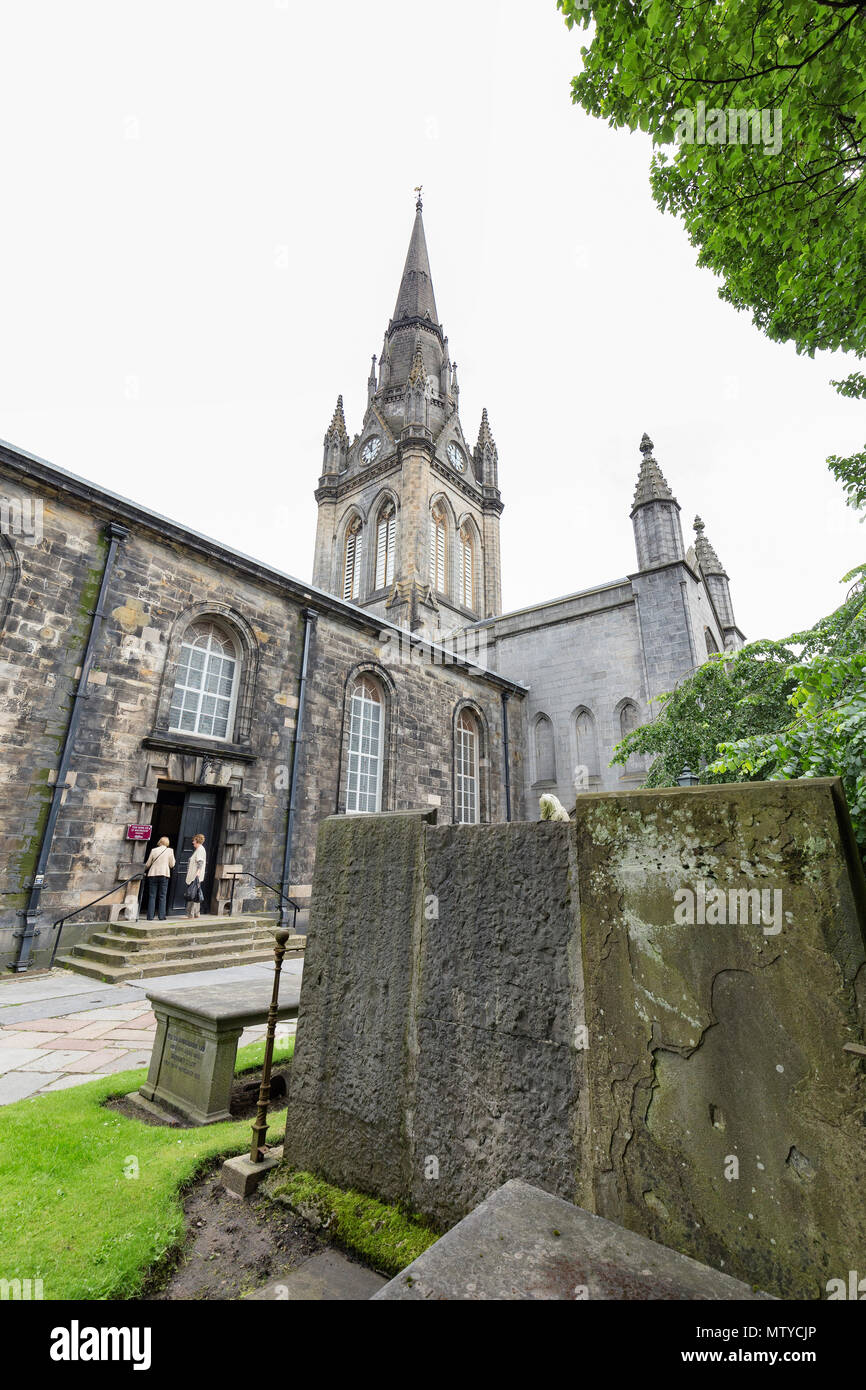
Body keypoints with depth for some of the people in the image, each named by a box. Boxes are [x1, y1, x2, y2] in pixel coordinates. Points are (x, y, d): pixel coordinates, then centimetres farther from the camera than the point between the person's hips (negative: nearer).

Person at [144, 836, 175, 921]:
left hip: (152, 874, 1)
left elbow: (148, 864, 11)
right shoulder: (169, 851, 1)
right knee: (162, 896, 4)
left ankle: (150, 917, 4)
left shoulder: (153, 850, 5)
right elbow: (172, 865, 2)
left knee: (152, 896, 6)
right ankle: (161, 916, 0)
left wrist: (144, 870, 31)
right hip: (164, 874, -1)